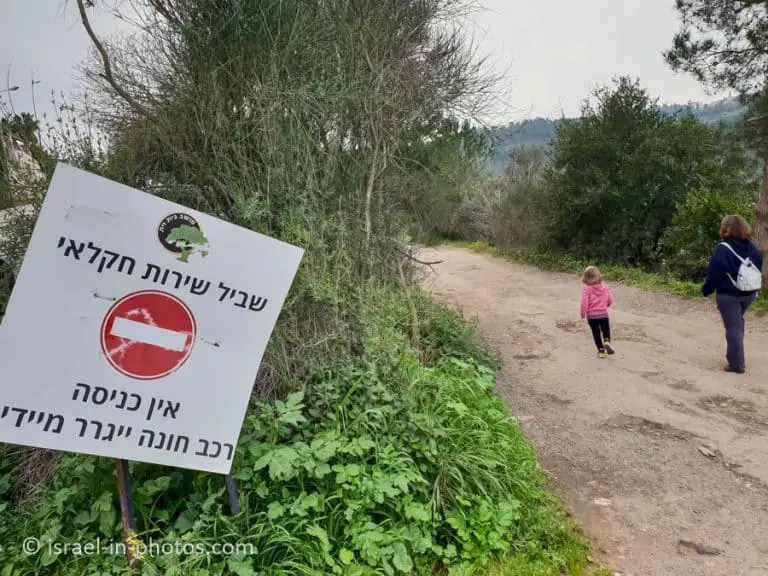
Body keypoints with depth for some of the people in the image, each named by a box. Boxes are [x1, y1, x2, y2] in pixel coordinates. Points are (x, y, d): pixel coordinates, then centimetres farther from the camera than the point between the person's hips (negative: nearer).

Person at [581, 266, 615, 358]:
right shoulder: (605, 287, -4)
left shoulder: (587, 289, -16)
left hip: (592, 316, -2)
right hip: (604, 314, 2)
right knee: (606, 330, 21)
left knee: (596, 333, 12)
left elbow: (584, 303, -19)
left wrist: (583, 314, -6)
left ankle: (601, 351, 17)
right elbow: (610, 300, 3)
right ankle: (607, 342, -6)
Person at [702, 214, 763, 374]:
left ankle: (737, 364, 4)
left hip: (728, 295, -6)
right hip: (749, 294, 6)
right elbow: (758, 269, 11)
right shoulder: (752, 248, 3)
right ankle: (736, 359, 31)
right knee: (738, 323, 25)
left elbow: (714, 272, -15)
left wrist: (706, 290, -3)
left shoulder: (723, 249, -16)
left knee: (733, 328, 0)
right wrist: (754, 290, 20)